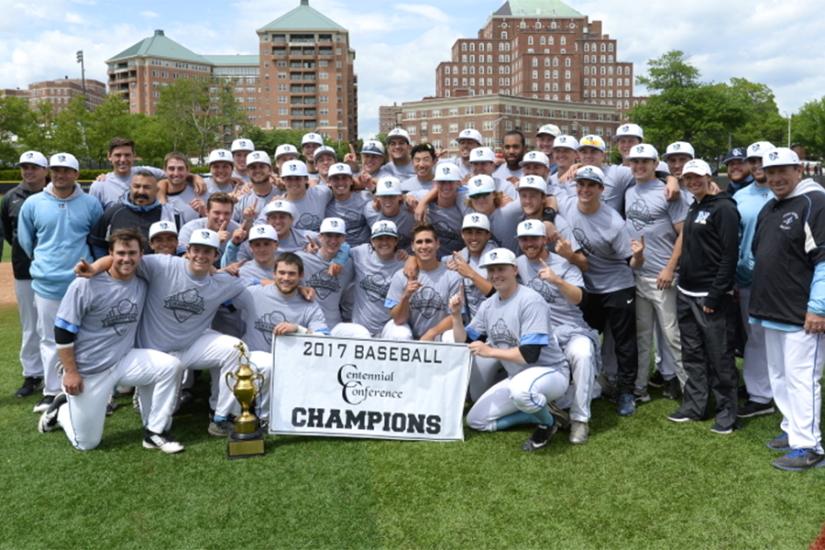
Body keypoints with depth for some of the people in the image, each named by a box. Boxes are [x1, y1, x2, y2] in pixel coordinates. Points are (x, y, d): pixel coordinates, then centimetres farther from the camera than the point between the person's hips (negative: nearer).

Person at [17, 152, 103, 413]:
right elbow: (25, 241, 13)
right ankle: (51, 392, 20)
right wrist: (43, 263, 16)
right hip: (47, 284, 1)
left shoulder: (91, 204, 0)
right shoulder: (33, 203, 2)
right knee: (50, 340, 8)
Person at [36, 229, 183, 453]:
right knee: (86, 443, 3)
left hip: (124, 361, 4)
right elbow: (63, 331, -14)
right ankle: (61, 409, 35)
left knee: (170, 365, -21)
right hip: (88, 371, -4)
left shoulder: (143, 284, -4)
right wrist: (70, 372, -14)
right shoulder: (86, 284, -17)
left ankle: (154, 433, -6)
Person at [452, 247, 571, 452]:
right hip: (517, 376, 8)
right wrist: (456, 315, -10)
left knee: (520, 388, -41)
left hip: (551, 372, -8)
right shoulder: (488, 305, 3)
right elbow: (464, 344, 5)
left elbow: (530, 355, -28)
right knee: (476, 420, 4)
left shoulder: (530, 301, -21)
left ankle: (548, 423, -8)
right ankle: (538, 411, 12)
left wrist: (489, 351, -24)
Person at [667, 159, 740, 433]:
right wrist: (682, 283, 12)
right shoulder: (693, 208, 15)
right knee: (692, 355, 13)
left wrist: (715, 295, -19)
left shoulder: (723, 208, -10)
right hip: (687, 295, 8)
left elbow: (729, 255, -16)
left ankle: (727, 413, 11)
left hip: (712, 297, -8)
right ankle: (694, 406, 23)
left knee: (720, 358, 0)